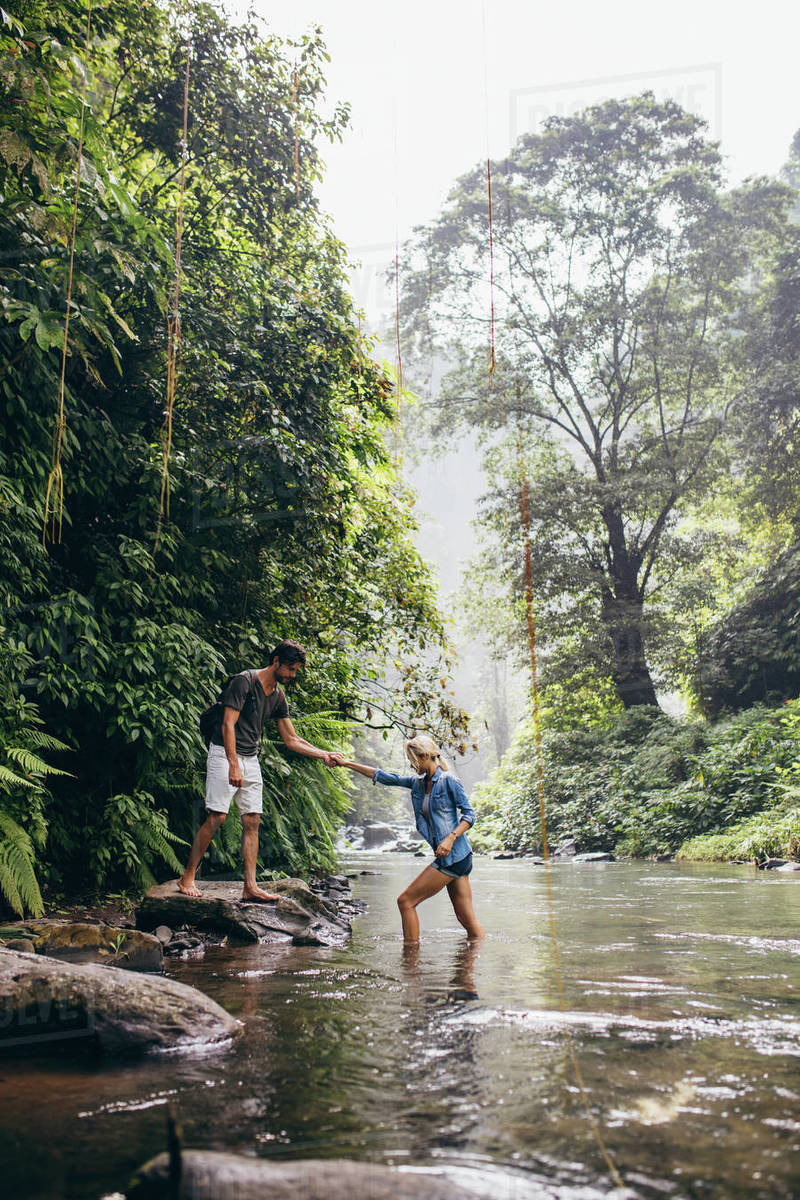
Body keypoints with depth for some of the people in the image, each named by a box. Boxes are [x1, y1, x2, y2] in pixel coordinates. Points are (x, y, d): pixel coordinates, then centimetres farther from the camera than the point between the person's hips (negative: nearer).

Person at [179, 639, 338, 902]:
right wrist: (233, 765, -22)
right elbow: (228, 724, -16)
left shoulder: (278, 697, 11)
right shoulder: (244, 681, -11)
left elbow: (291, 740, 17)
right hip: (225, 754, -7)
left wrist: (323, 755, 8)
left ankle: (250, 886, 2)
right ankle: (187, 878, 0)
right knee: (216, 817, -12)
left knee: (252, 821, 1)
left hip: (251, 760, 7)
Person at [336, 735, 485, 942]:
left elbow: (469, 815, -9)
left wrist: (451, 838, -22)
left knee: (405, 901, -5)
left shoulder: (448, 781, -8)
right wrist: (346, 764, 17)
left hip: (454, 856, -7)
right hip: (451, 858, 7)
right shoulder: (418, 783, 14)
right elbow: (383, 777, 17)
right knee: (467, 919, 6)